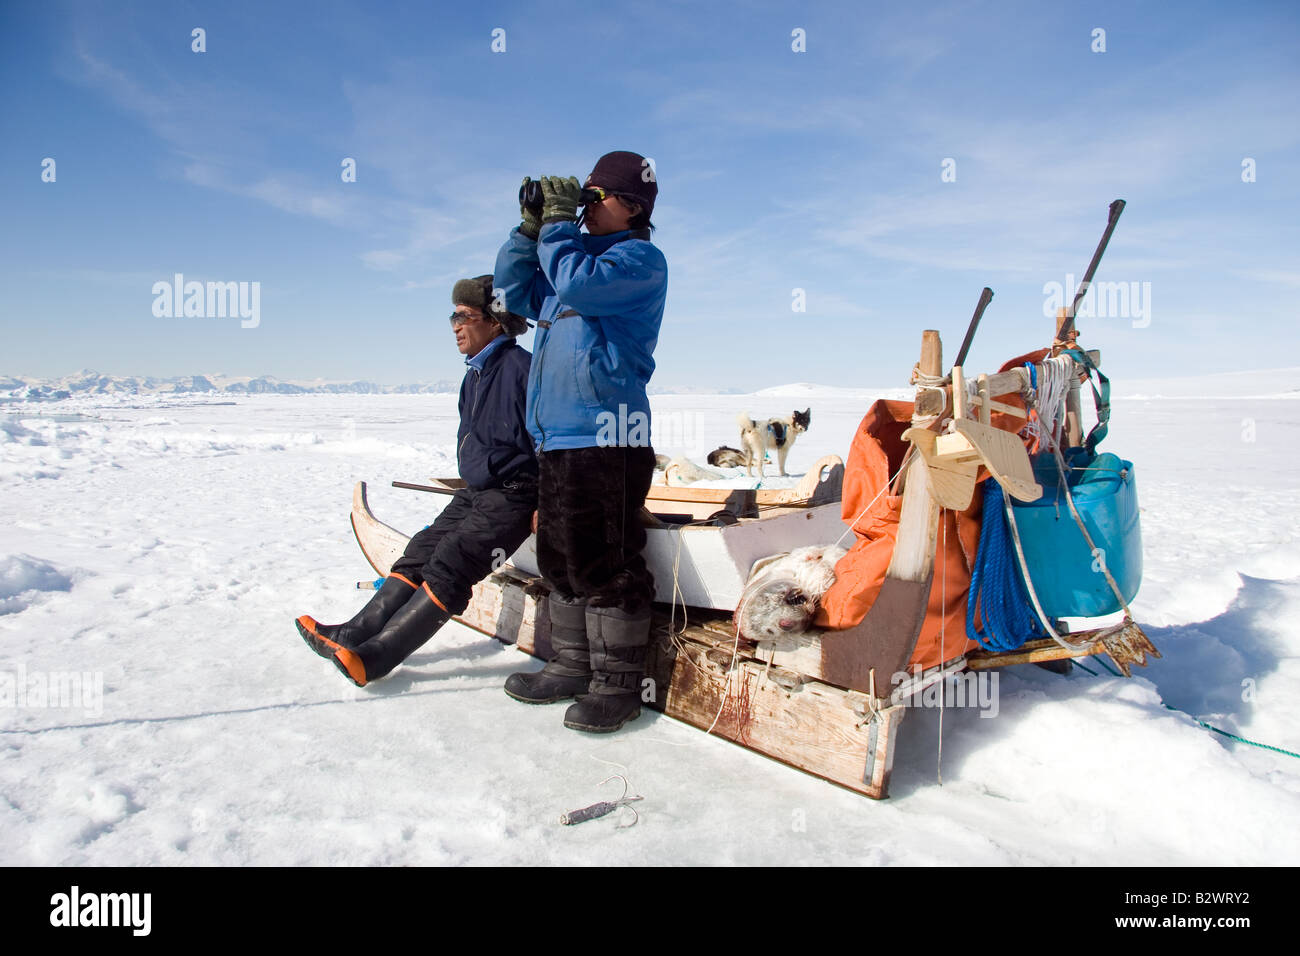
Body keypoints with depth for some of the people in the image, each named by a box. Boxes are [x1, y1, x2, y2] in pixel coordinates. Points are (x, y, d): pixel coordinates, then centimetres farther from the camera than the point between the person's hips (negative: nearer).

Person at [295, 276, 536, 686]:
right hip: (475, 492, 9)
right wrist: (471, 489, 19)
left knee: (450, 565, -19)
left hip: (512, 497, -9)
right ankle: (355, 634, 0)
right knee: (422, 550, 1)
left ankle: (377, 654, -21)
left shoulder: (520, 367, -15)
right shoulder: (475, 375, 16)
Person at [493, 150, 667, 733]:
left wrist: (558, 223, -4)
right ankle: (573, 667, 25)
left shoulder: (641, 258, -1)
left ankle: (617, 683, 5)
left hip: (606, 432, -9)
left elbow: (579, 283, -18)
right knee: (560, 555, 13)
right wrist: (533, 225, 12)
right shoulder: (575, 251, 25)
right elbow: (514, 289, 22)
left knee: (603, 563, -7)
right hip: (556, 434, 9)